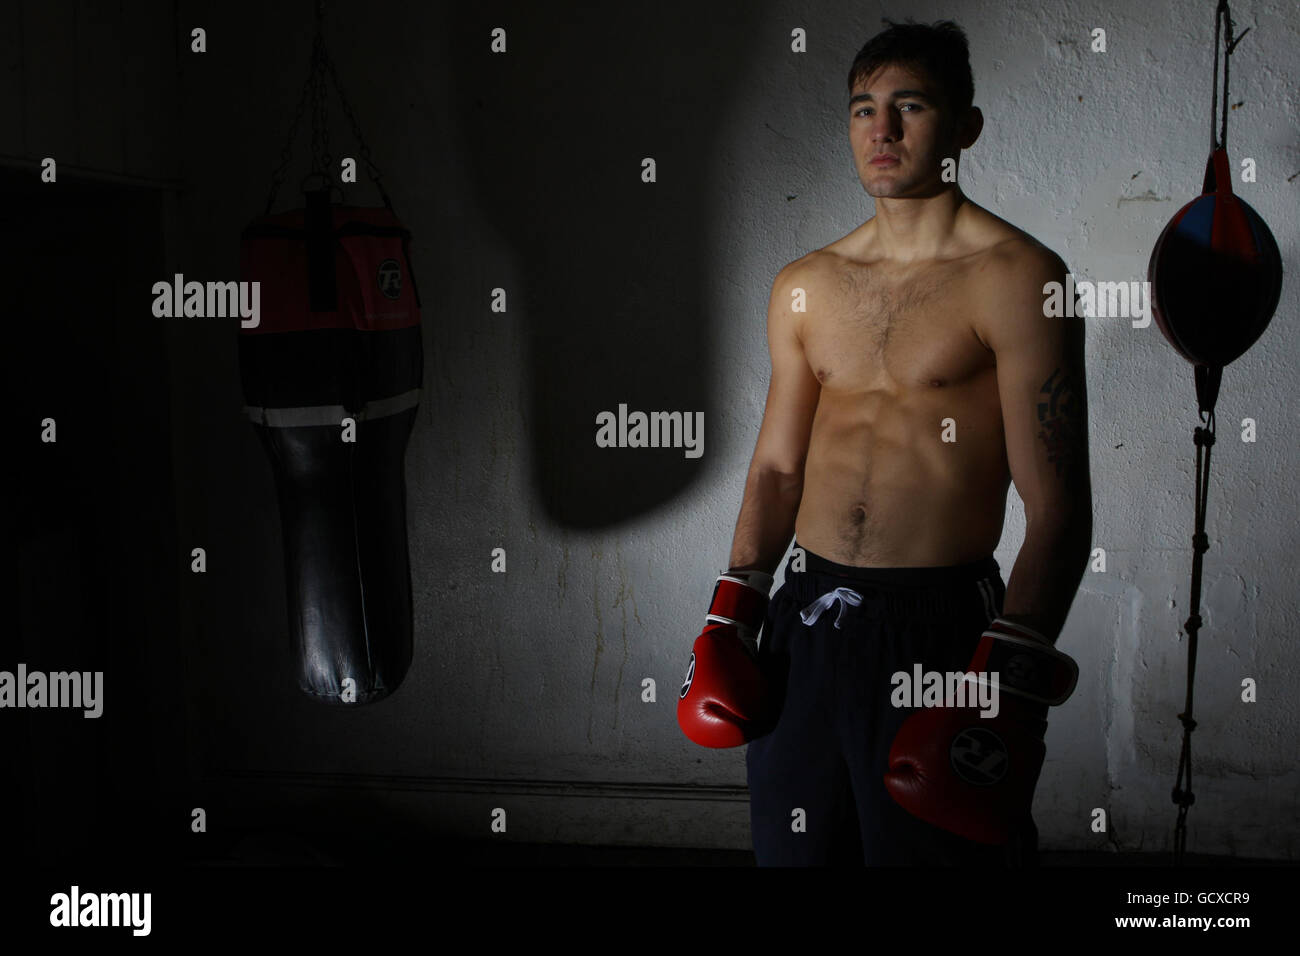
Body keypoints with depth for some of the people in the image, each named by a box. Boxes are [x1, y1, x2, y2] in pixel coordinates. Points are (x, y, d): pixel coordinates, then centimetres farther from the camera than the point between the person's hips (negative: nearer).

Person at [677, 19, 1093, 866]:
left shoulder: (1015, 279, -7)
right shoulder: (804, 286, 10)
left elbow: (1057, 509, -11)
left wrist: (1008, 685, -19)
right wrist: (730, 622, 8)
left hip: (939, 627, -5)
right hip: (805, 626, 5)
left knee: (936, 844, 4)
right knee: (792, 848, 14)